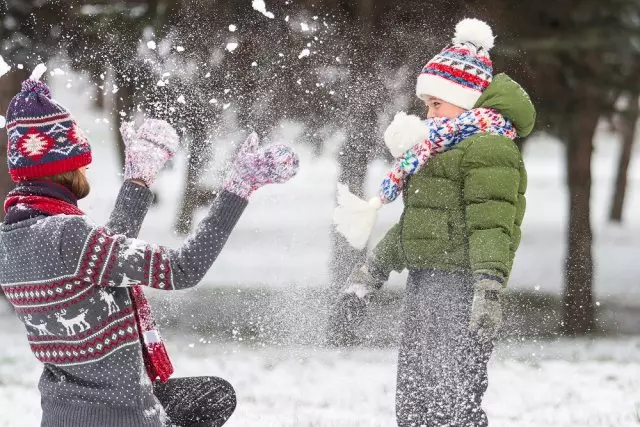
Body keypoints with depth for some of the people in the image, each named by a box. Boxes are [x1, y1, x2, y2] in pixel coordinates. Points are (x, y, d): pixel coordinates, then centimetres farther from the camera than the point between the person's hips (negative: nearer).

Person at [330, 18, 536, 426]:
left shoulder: (489, 148, -9)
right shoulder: (438, 149, 23)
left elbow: (491, 224, -21)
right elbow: (412, 226, 30)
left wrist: (489, 288, -33)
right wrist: (366, 278, 29)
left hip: (460, 287, -11)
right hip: (426, 284, 11)